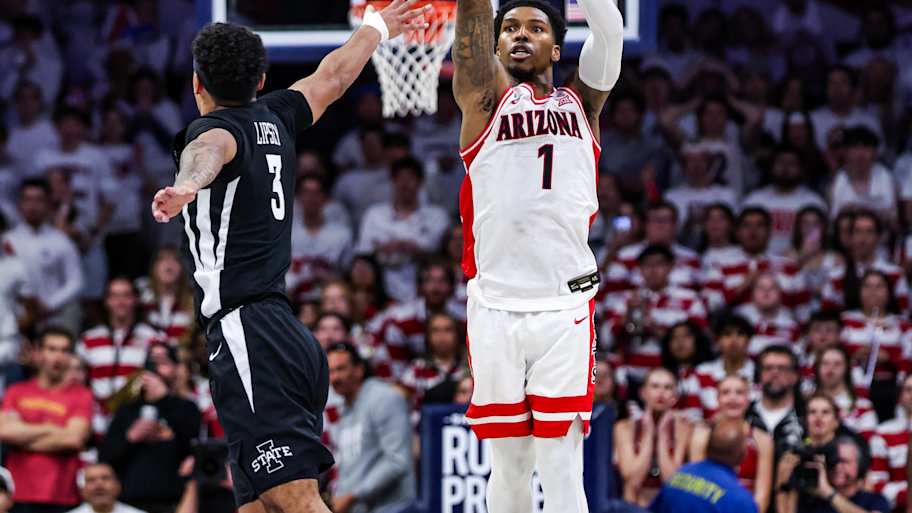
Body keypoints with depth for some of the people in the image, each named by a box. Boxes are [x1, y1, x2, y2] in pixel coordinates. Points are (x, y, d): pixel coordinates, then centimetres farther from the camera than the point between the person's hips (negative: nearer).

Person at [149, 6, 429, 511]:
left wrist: (186, 185, -54)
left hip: (246, 336, -8)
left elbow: (210, 149, -31)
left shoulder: (215, 129, -5)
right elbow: (333, 76, 36)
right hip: (290, 334, 8)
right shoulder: (275, 119, 16)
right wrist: (377, 26, 55)